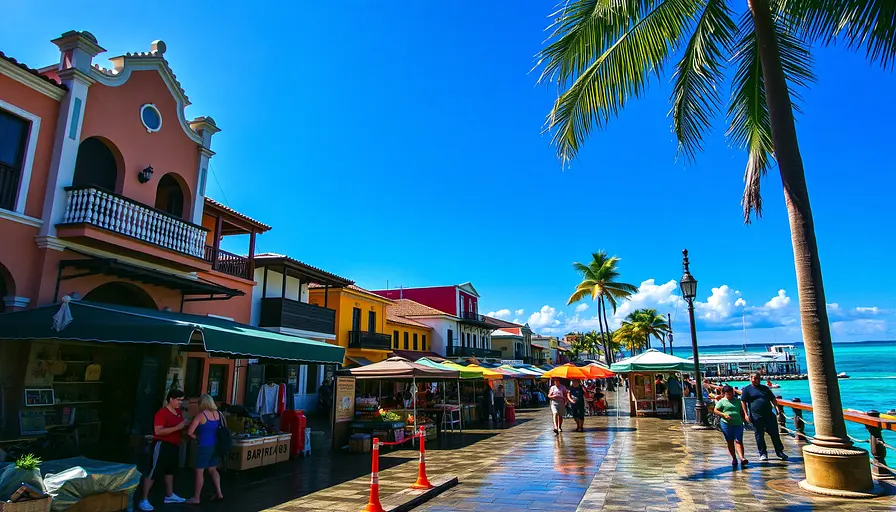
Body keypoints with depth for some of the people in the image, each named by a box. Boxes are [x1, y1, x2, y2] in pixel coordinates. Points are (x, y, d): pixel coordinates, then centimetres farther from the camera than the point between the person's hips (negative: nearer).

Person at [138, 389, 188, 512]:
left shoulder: (178, 412, 7)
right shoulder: (162, 413, -18)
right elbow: (158, 431, -26)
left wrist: (185, 426, -1)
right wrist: (177, 427, -29)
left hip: (174, 445, 9)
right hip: (162, 445, -9)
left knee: (170, 470, 19)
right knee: (154, 472, -4)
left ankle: (169, 496, 31)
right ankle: (143, 501, 3)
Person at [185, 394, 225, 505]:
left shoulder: (201, 415, -13)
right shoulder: (218, 414, 3)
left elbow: (190, 432, -15)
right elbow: (225, 429, 13)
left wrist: (197, 438, 2)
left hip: (204, 446, -6)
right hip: (215, 445, 6)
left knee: (199, 471, 6)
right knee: (212, 469, 19)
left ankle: (196, 498, 14)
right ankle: (219, 493, 16)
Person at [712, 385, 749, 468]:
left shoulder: (737, 401, 14)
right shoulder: (722, 401, 4)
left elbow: (741, 411, 22)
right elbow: (715, 411, 1)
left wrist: (744, 420, 16)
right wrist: (724, 415, -13)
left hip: (738, 424, 1)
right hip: (726, 424, -1)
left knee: (738, 441, -9)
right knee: (730, 442, 6)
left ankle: (742, 458, -21)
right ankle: (734, 458, 18)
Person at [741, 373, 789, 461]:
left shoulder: (765, 388, 15)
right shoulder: (747, 389, 2)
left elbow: (773, 399, 18)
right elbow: (743, 402, -2)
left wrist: (776, 407, 1)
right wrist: (746, 414, -9)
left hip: (769, 415, 3)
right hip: (756, 417, -3)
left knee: (775, 434, 6)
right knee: (759, 435, 3)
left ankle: (780, 452, 17)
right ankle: (763, 453, 13)